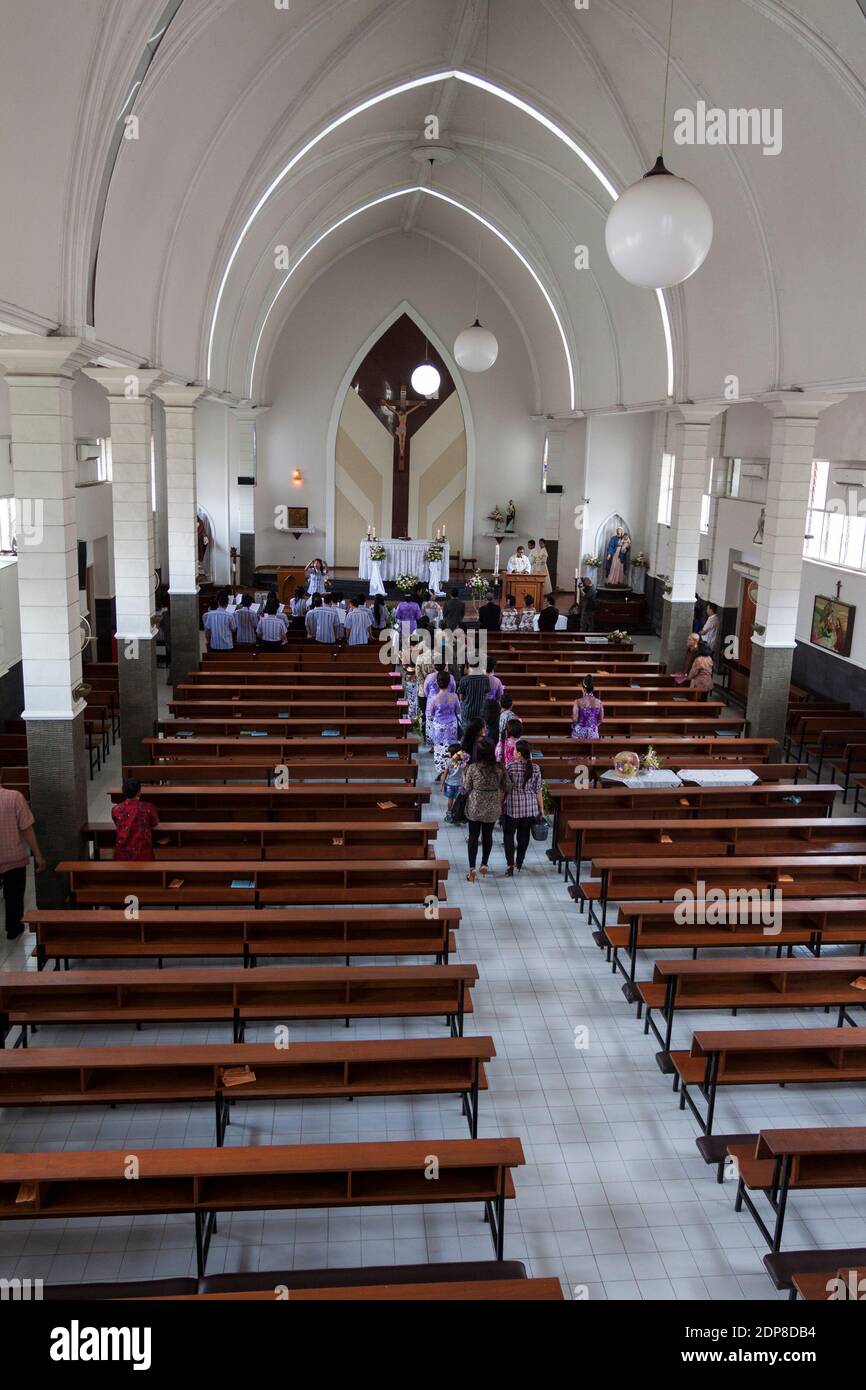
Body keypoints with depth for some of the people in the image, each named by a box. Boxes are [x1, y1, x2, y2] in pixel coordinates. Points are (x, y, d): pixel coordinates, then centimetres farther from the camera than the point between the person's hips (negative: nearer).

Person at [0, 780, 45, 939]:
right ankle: (13, 929, 32)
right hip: (14, 857, -1)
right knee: (14, 896, 17)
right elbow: (26, 829, -15)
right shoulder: (14, 797, -18)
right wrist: (37, 855, -7)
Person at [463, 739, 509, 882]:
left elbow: (466, 789, -9)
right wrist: (501, 802, 16)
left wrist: (465, 775, 7)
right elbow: (505, 788, -1)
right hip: (492, 809, 2)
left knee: (473, 836, 10)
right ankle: (484, 865, 29)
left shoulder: (472, 768, -18)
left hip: (475, 808, -2)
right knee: (488, 835, 18)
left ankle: (472, 869, 10)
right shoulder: (499, 768, -12)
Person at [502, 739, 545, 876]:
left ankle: (510, 865, -2)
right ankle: (519, 863, 26)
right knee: (524, 835, 16)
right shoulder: (535, 768, -3)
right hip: (530, 807, 3)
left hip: (512, 806, -3)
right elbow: (538, 790, 0)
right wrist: (541, 808, 8)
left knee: (508, 835, 8)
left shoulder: (510, 767, -12)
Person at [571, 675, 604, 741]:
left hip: (580, 732, -2)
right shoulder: (599, 702, -2)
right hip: (593, 733, 2)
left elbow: (574, 719, -11)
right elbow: (600, 720, 5)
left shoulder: (578, 702, -9)